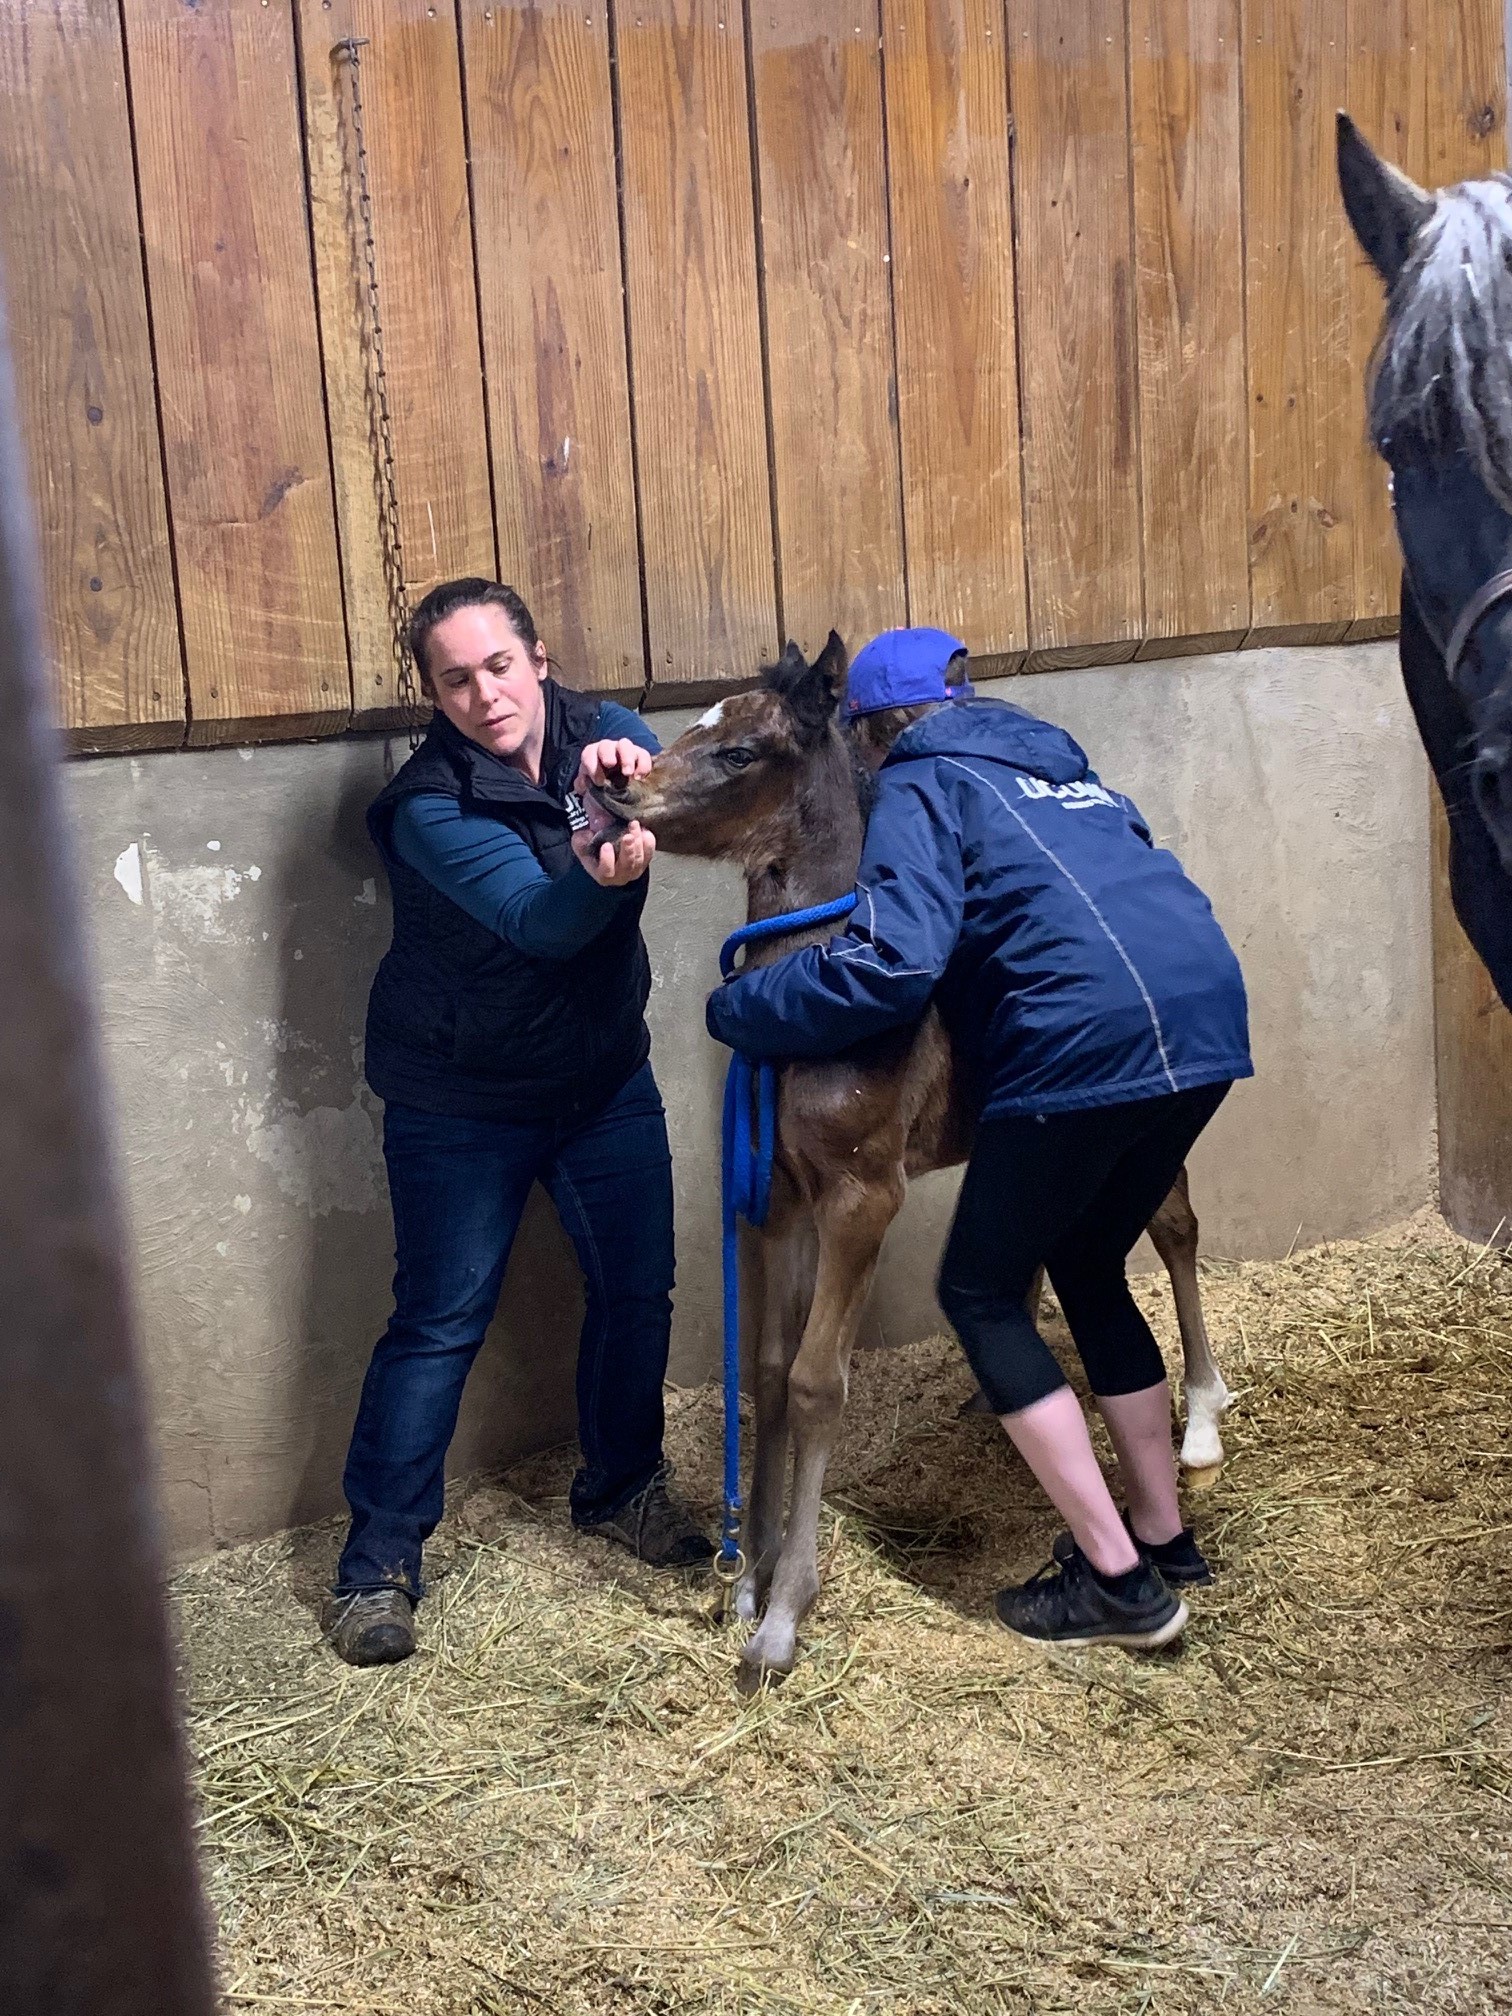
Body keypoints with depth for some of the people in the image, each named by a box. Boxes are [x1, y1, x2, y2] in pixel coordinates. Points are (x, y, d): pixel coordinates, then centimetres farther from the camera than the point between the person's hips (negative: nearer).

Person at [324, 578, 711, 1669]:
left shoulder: (600, 731, -4)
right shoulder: (430, 808, -20)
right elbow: (536, 919, -33)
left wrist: (636, 769, -42)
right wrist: (600, 877, -54)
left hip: (607, 1078, 5)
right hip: (462, 1103, -5)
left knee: (638, 1290, 11)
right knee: (440, 1324, -1)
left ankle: (621, 1487, 34)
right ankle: (379, 1560, 12)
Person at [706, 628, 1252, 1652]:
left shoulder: (920, 787, 3)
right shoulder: (1054, 760, 27)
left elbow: (890, 966, -12)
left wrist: (738, 1008, 0)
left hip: (1085, 1046, -8)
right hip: (1209, 1025, 8)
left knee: (983, 1295, 8)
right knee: (1090, 1269, 24)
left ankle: (1118, 1579, 8)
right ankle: (1165, 1537, 32)